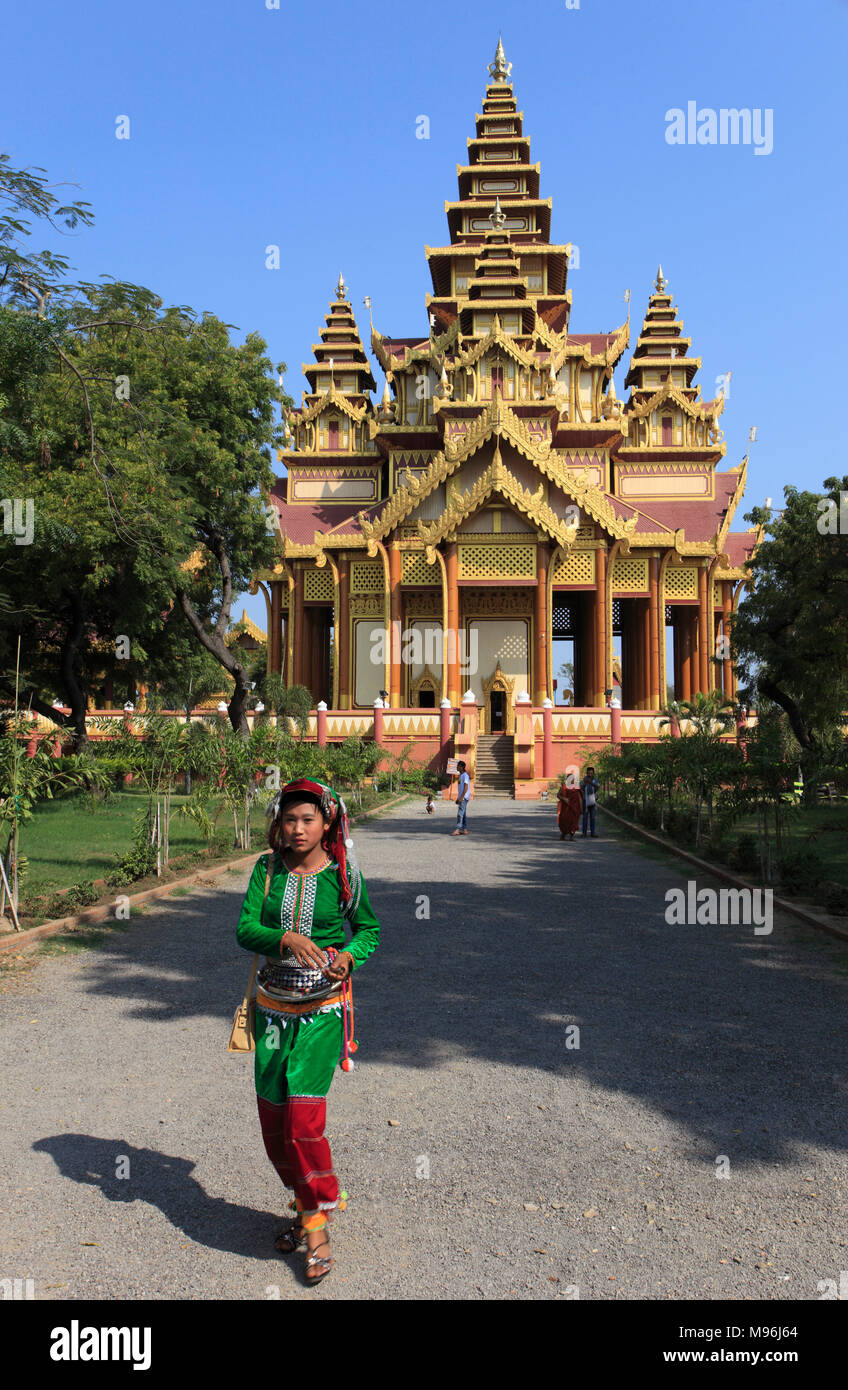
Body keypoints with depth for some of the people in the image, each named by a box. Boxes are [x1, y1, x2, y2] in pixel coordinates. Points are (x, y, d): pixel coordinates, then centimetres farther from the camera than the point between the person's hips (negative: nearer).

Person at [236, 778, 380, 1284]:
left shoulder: (343, 875, -5)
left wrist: (348, 954, -13)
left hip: (323, 1008, -3)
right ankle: (306, 1205, 34)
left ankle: (318, 1223, 12)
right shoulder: (268, 870, 0)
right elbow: (245, 929, -9)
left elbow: (369, 929, 7)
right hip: (274, 1006, 4)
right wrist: (286, 939, -27)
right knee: (273, 1118, 10)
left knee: (303, 1118, -9)